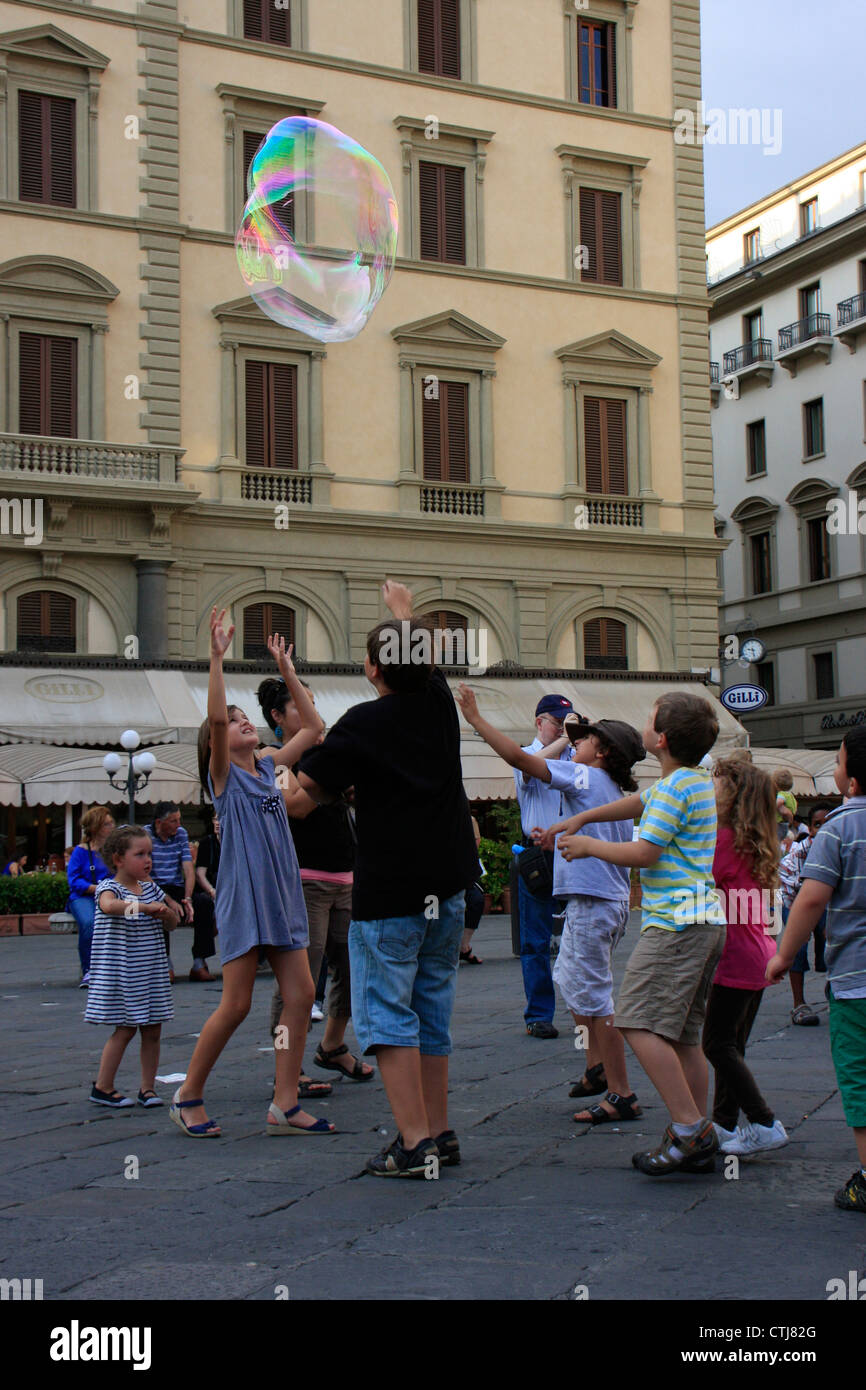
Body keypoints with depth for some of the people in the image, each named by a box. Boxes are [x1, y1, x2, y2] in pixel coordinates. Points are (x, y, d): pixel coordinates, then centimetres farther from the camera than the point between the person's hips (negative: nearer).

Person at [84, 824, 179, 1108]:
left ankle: (147, 1088, 15)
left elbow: (172, 925, 18)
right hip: (120, 971, -6)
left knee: (152, 1030, 6)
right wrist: (145, 906, -37)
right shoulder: (109, 887, -9)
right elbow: (108, 906, -34)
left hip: (150, 971, 6)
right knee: (125, 1029, -4)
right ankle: (102, 1087, 9)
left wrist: (165, 913, -4)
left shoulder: (150, 888, 10)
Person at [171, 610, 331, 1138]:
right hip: (243, 897, -6)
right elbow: (215, 717, -19)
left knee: (301, 996, -1)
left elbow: (313, 726, 20)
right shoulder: (224, 774, -2)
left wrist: (288, 671, 18)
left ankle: (285, 1105, 4)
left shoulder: (269, 767, 15)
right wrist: (217, 656, -22)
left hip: (284, 896, 7)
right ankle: (188, 1097, 11)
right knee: (236, 1005, -5)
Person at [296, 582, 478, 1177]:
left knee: (388, 1016, -3)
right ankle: (440, 1133, 17)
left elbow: (309, 787, -12)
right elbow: (425, 663, 27)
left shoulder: (364, 723, -12)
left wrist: (343, 786, 10)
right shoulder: (440, 704, 5)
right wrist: (403, 609, 42)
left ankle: (415, 1143, -8)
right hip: (447, 884, 6)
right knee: (432, 1010, 13)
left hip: (388, 889, -6)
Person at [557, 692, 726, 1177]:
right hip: (707, 922, 10)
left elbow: (644, 852, -15)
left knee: (641, 1024, -12)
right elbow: (640, 803, 31)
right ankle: (700, 1143, 11)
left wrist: (589, 845, -1)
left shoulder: (676, 787, -12)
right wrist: (580, 819, 36)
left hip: (676, 923, -10)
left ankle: (690, 1127, -14)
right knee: (683, 1034, 10)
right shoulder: (701, 783, 18)